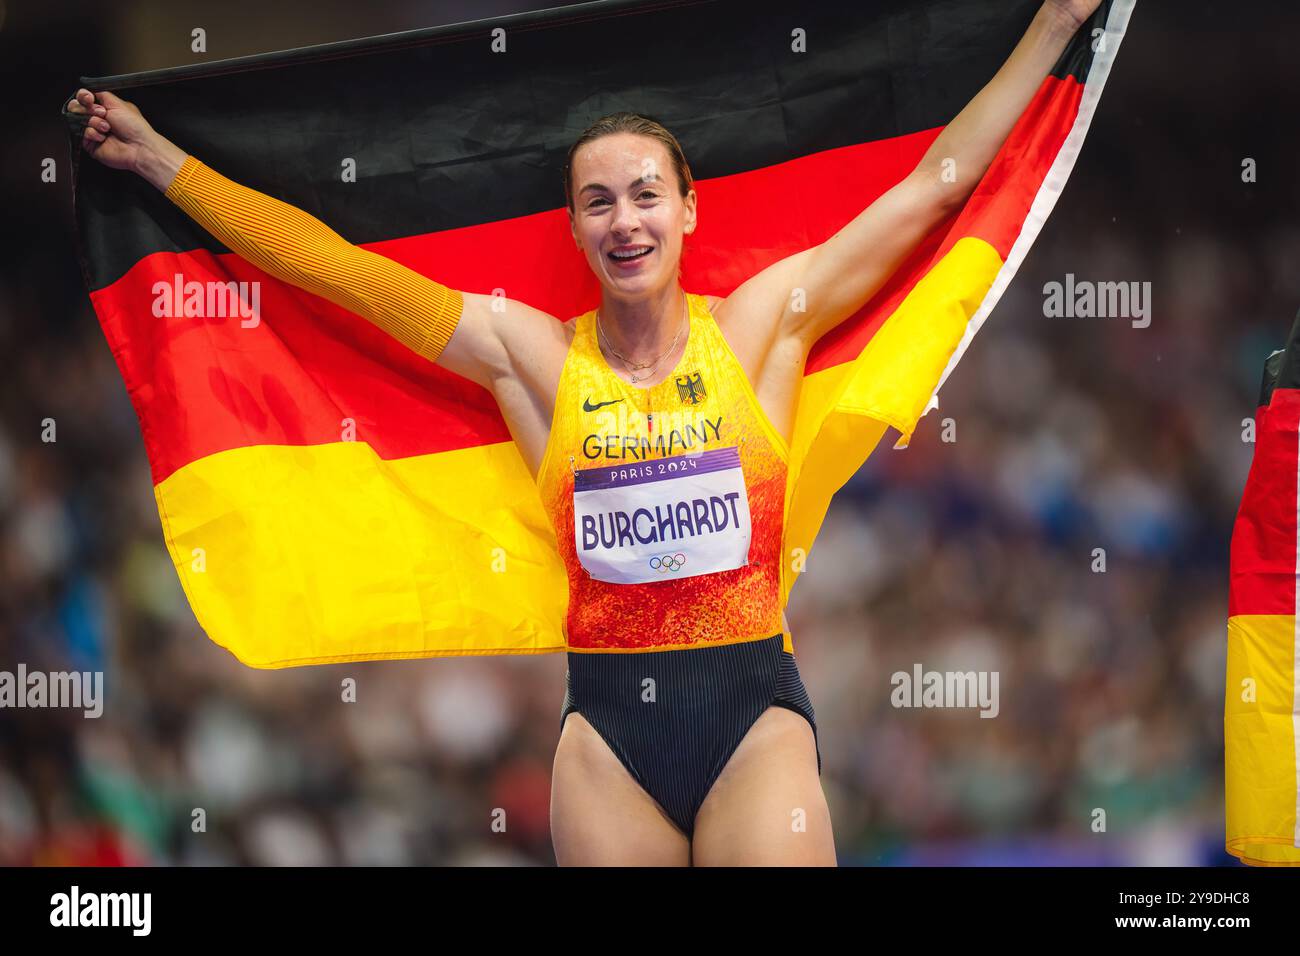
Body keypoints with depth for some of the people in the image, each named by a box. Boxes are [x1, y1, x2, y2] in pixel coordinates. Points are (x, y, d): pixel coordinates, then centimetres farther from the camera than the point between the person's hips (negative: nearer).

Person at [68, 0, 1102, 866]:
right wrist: (158, 158, 12)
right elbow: (331, 263, 10)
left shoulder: (760, 323, 4)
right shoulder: (531, 353, 6)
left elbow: (934, 183, 9)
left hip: (755, 716, -1)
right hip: (608, 724, 1)